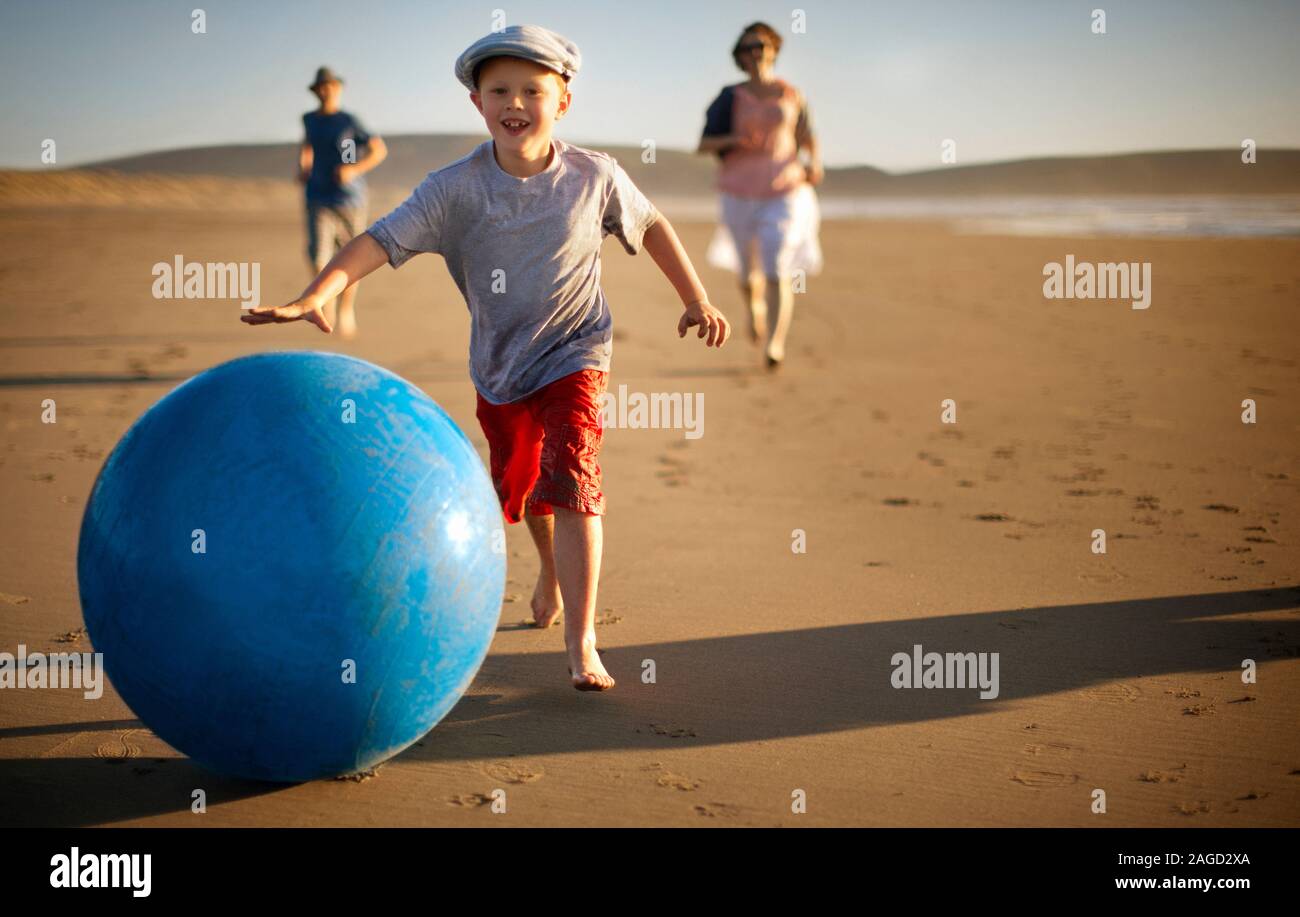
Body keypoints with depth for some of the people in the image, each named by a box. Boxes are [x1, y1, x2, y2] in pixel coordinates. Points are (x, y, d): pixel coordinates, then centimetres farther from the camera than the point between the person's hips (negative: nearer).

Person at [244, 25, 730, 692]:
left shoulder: (594, 177, -13)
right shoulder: (455, 189, -17)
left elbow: (650, 226, 5)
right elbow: (381, 241, -25)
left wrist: (696, 300, 7)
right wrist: (313, 297, -39)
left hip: (574, 356, -2)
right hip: (499, 363, 3)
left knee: (570, 482, -19)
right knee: (518, 484, 22)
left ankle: (581, 643, -16)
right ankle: (552, 569, 55)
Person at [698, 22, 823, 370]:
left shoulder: (791, 94, 3)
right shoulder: (731, 98, 0)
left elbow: (808, 138, 14)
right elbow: (703, 146, -2)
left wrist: (815, 164, -7)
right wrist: (734, 140, -21)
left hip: (785, 191, -1)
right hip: (741, 193, 1)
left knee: (777, 270, -17)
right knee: (748, 270, 14)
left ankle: (775, 345, -14)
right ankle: (754, 305, 49)